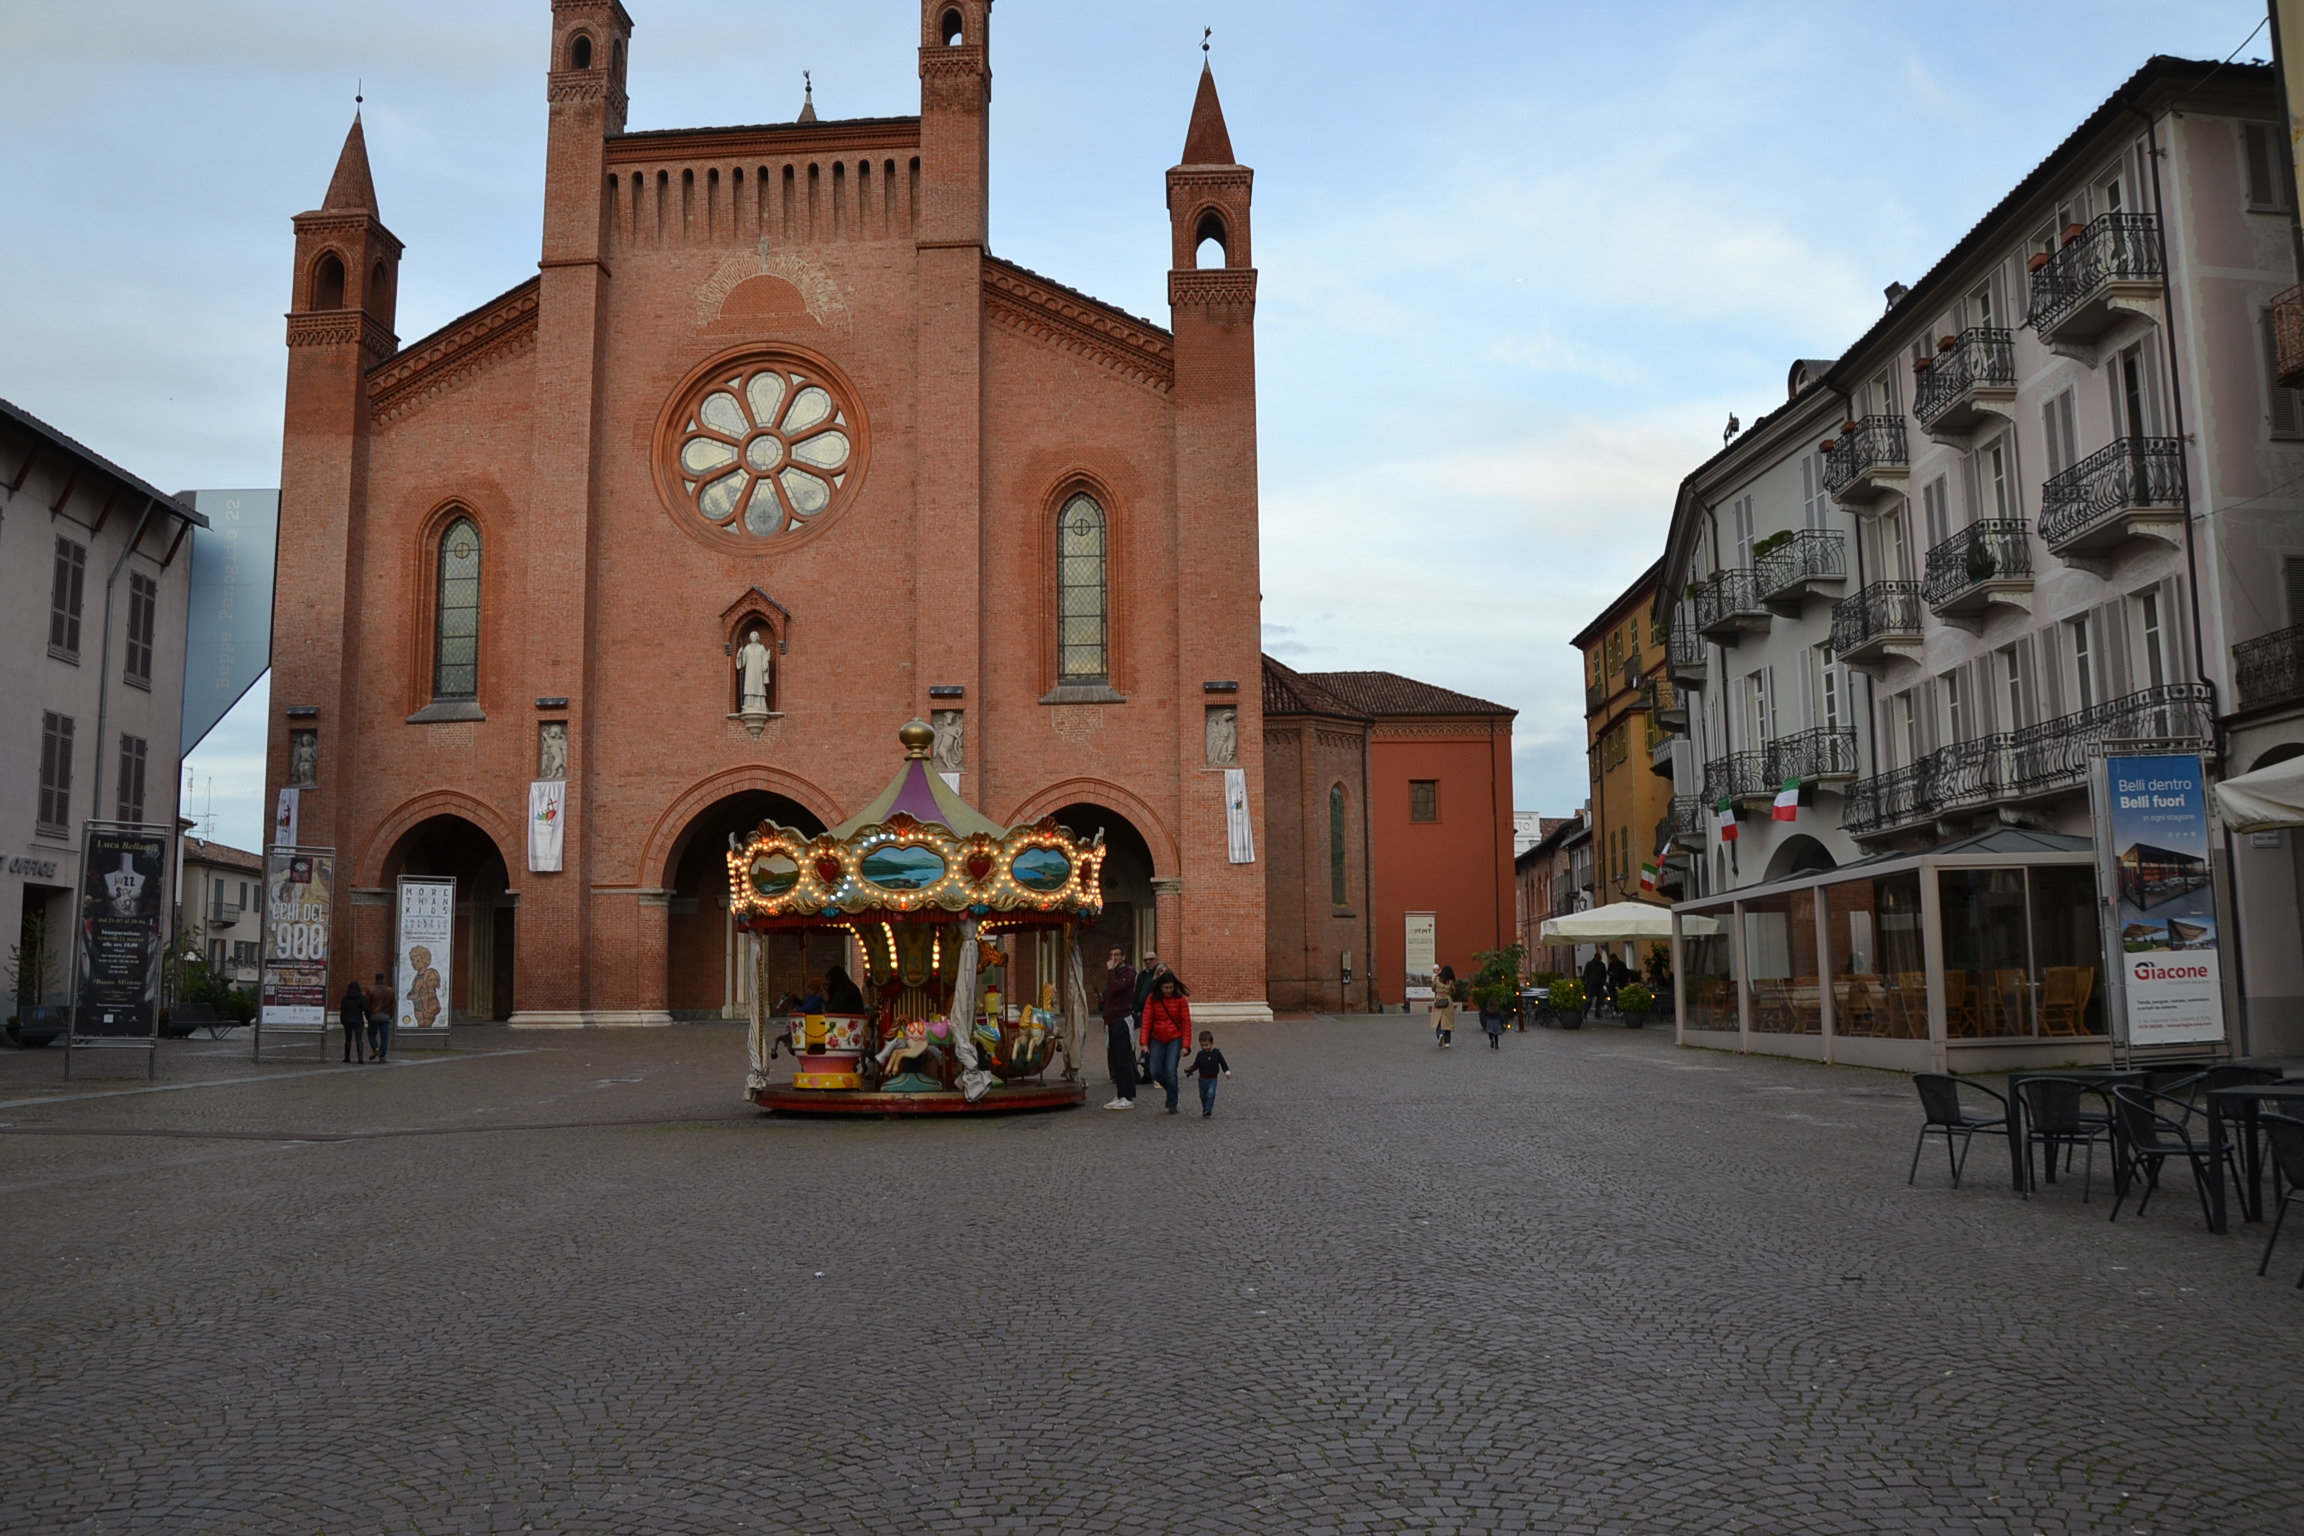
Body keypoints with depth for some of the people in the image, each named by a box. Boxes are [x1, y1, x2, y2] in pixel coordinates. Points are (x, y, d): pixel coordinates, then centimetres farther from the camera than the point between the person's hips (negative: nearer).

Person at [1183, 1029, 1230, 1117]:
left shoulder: (1216, 1053, -6)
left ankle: (1208, 1110, -20)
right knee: (1203, 1095, 12)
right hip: (1202, 1079, 3)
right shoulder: (1200, 1054, -2)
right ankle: (1205, 1109, 30)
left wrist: (1227, 1071, 0)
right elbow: (1196, 1065, -1)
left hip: (1212, 1079, -3)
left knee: (1210, 1094, -19)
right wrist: (1189, 1069, -18)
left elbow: (1223, 1063, 4)